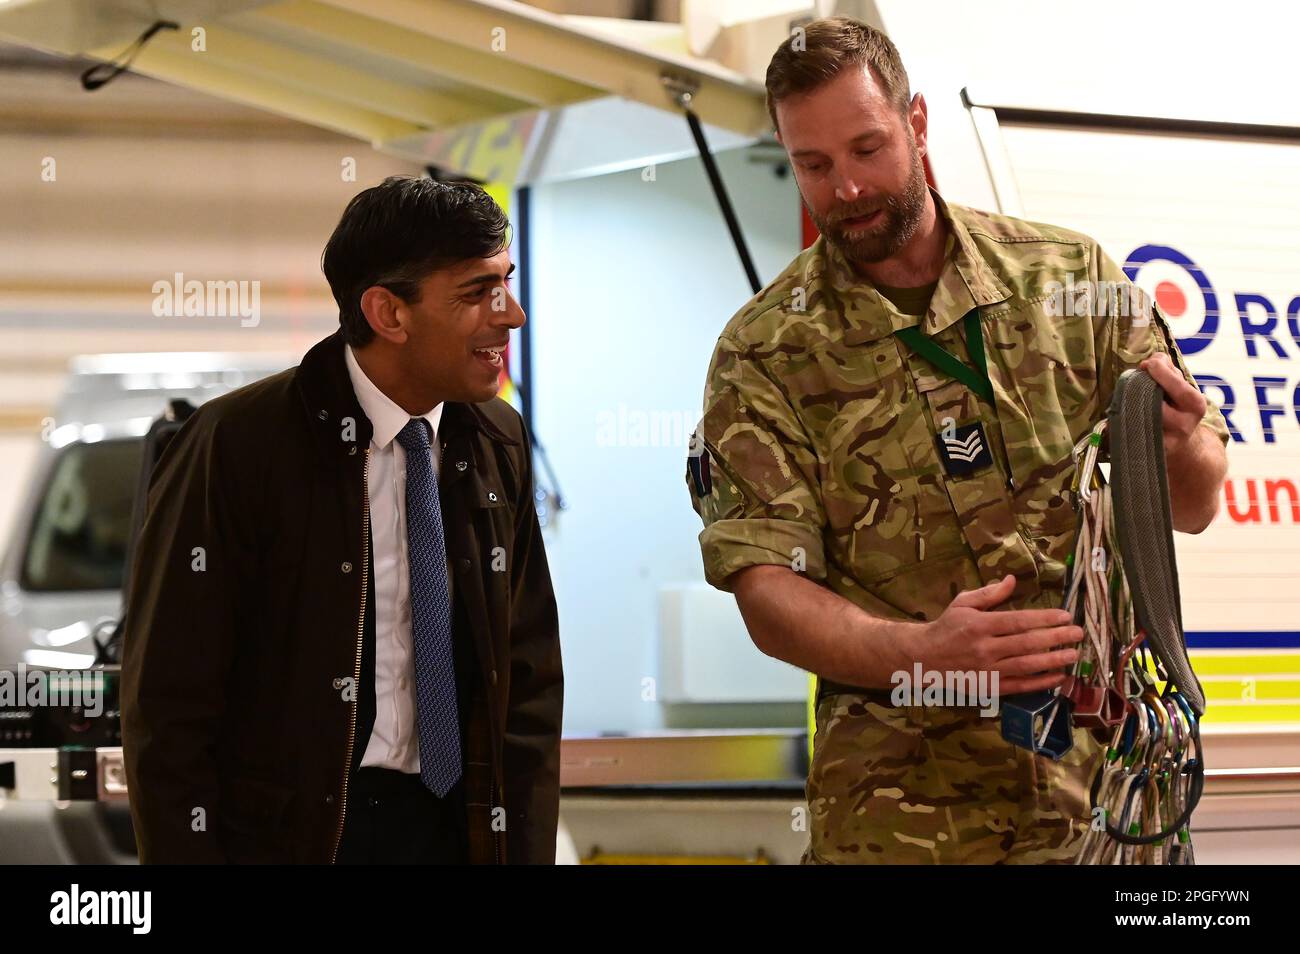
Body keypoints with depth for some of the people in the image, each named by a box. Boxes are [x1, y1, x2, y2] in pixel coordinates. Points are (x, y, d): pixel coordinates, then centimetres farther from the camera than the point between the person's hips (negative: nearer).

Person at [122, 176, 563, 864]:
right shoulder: (237, 446, -15)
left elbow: (528, 675, 6)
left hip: (459, 827, 5)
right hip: (292, 831, -5)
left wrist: (527, 853, -1)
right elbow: (168, 702, -13)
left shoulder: (499, 441, 1)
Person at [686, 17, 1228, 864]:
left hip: (1103, 779, 2)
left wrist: (1180, 446, -17)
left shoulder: (1071, 278, 3)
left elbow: (1195, 507, 7)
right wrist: (921, 651, -28)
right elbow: (766, 596, -10)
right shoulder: (764, 355, -2)